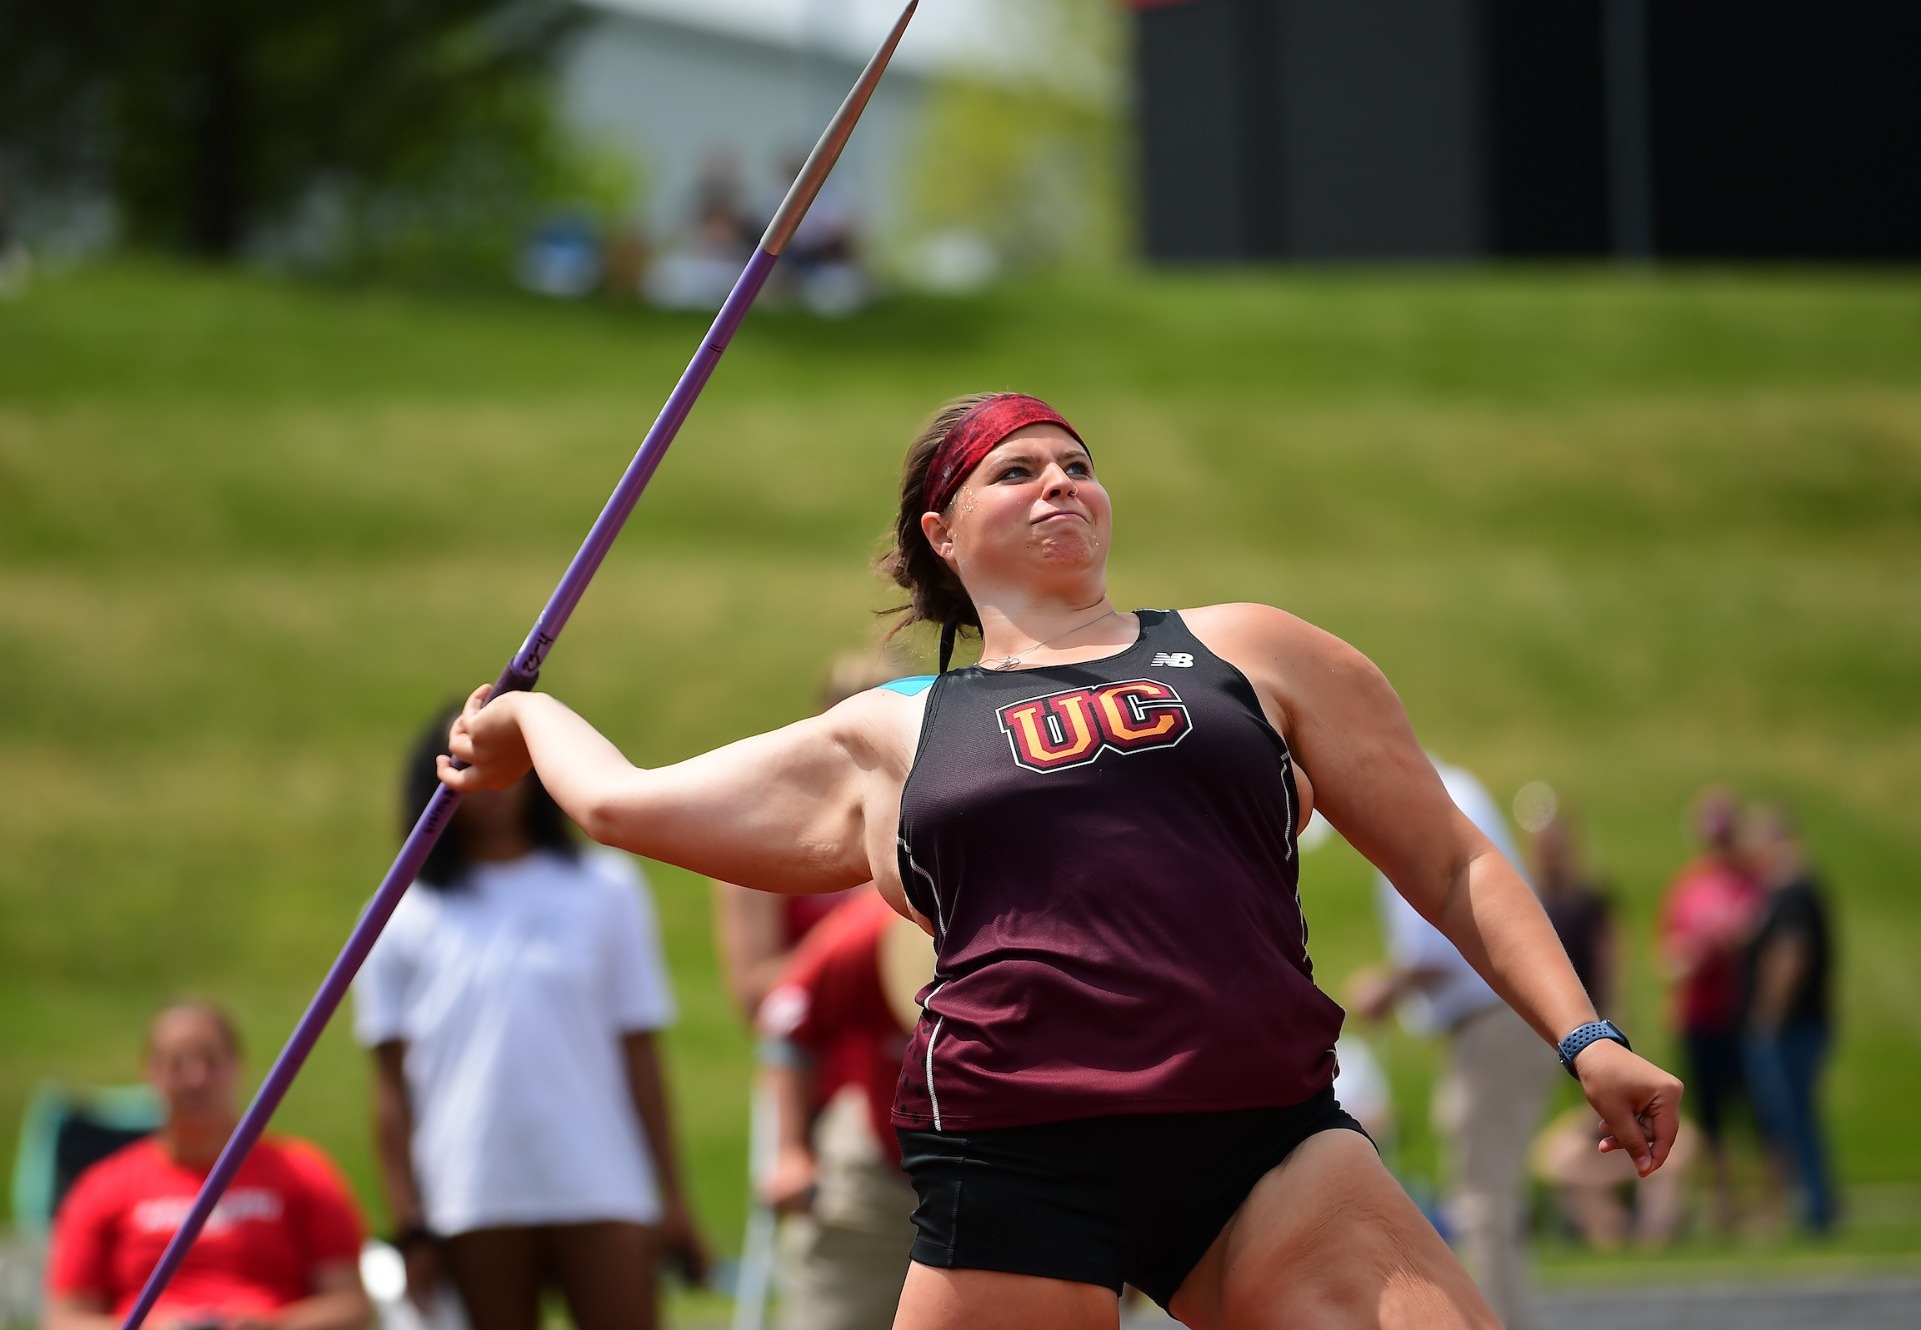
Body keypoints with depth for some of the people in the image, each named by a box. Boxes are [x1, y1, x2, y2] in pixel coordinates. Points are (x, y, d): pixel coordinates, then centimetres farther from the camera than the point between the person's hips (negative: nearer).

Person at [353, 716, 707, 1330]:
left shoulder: (605, 889, 12)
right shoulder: (405, 920, 9)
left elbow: (640, 1055, 10)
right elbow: (391, 1088, 6)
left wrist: (671, 1197, 5)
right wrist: (410, 1227, -1)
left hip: (600, 1188, 0)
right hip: (473, 1204, 0)